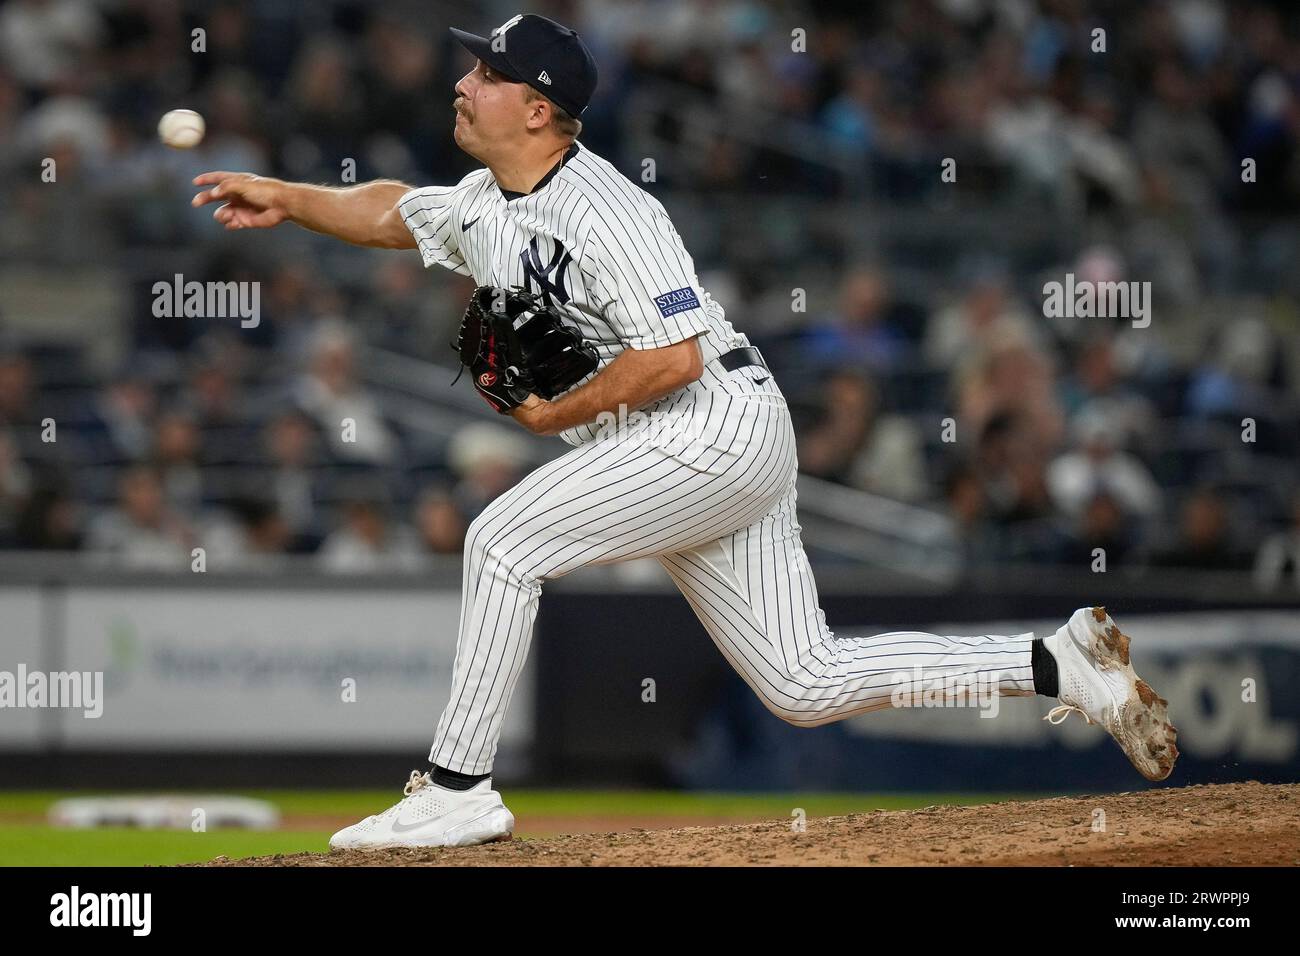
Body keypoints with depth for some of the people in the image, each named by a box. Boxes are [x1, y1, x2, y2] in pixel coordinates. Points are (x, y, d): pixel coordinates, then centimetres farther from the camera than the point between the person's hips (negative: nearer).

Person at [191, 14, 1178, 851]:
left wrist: (558, 413, -16)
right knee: (804, 685, 8)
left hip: (719, 429, -10)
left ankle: (457, 789, -11)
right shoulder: (486, 205, 11)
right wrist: (285, 199, 18)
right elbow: (390, 212, 30)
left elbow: (675, 355, -25)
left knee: (505, 540, -16)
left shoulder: (603, 212, -19)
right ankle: (1061, 665, 13)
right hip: (683, 457, 10)